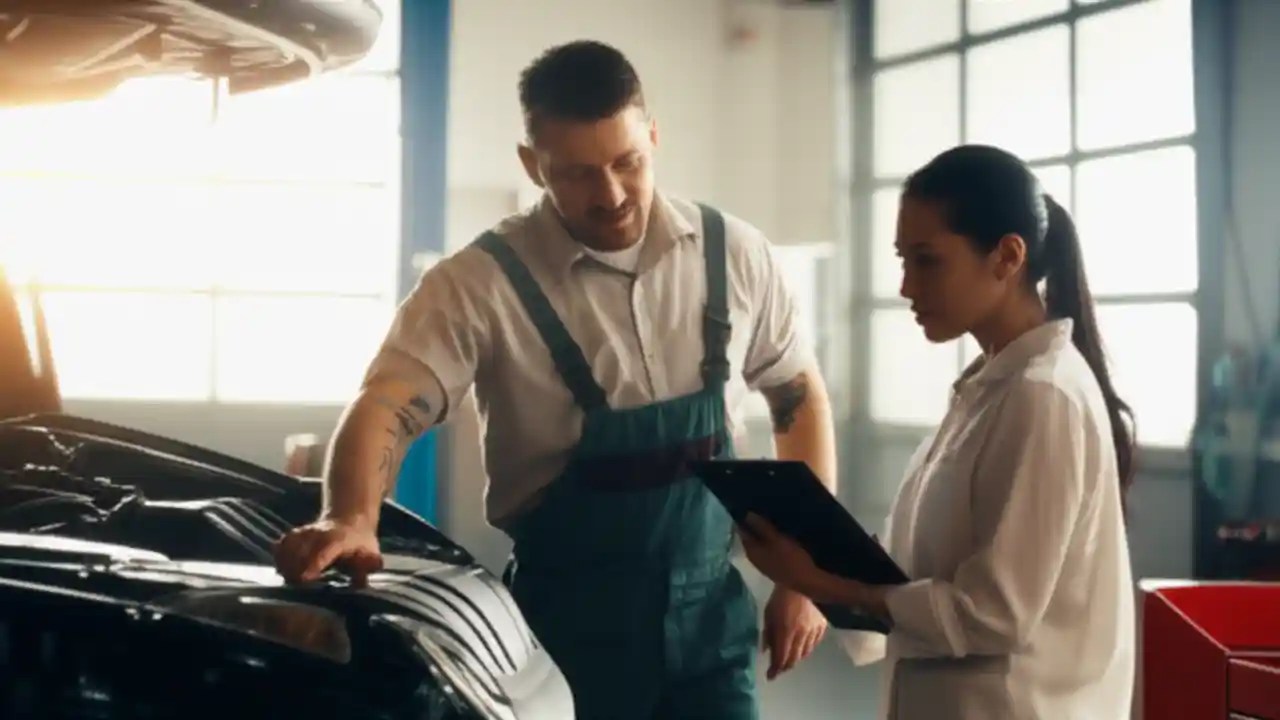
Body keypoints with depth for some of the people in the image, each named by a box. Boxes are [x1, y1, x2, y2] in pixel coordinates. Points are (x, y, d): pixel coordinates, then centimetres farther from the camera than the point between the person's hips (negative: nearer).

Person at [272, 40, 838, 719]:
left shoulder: (734, 256, -2)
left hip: (710, 611, 3)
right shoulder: (483, 283, -14)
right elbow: (386, 404, -25)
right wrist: (352, 518, -46)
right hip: (569, 622, -3)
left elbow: (801, 397, 9)